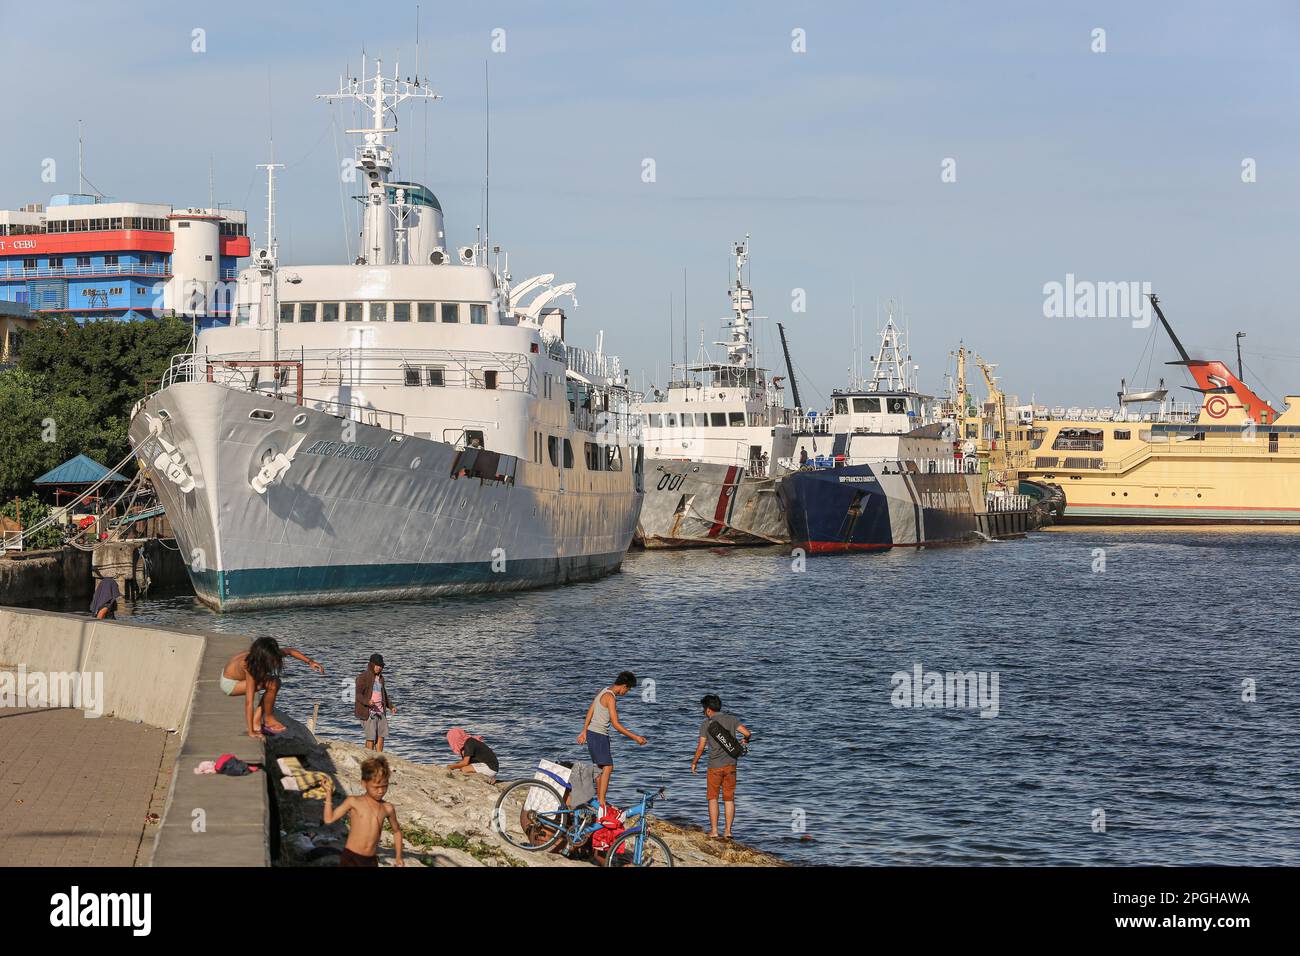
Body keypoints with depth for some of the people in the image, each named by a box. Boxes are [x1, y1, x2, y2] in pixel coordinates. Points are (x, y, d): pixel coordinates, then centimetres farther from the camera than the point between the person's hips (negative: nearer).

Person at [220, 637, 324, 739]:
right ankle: (268, 719, -3)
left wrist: (310, 662, -5)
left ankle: (256, 722, -2)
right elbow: (249, 702, -39)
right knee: (272, 685, -22)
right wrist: (251, 732, -39)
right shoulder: (250, 667, -39)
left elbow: (289, 651, 2)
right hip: (229, 684, -8)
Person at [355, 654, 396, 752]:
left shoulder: (380, 678, 15)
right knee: (371, 737, -9)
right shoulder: (363, 677, -9)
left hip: (380, 711, 7)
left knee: (381, 735, 2)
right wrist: (367, 702, -35)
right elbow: (358, 695, -17)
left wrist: (391, 706, 13)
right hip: (368, 711, -7)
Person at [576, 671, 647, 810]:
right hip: (599, 735, -10)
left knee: (600, 767, 17)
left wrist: (584, 731, 25)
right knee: (607, 767, -13)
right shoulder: (610, 697, -19)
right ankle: (602, 803, -18)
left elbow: (590, 712, 18)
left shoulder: (603, 691, 11)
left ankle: (599, 800, 26)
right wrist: (635, 737, -17)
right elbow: (616, 724, -21)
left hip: (592, 733, 10)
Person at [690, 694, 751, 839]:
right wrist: (746, 740, 15)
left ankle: (714, 830, 1)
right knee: (729, 799, 7)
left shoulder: (705, 724, -2)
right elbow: (746, 732, -8)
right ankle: (728, 830, 3)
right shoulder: (731, 719, 3)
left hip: (715, 766, -2)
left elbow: (701, 747, -5)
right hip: (731, 764, 2)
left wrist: (694, 763, 9)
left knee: (713, 798, 6)